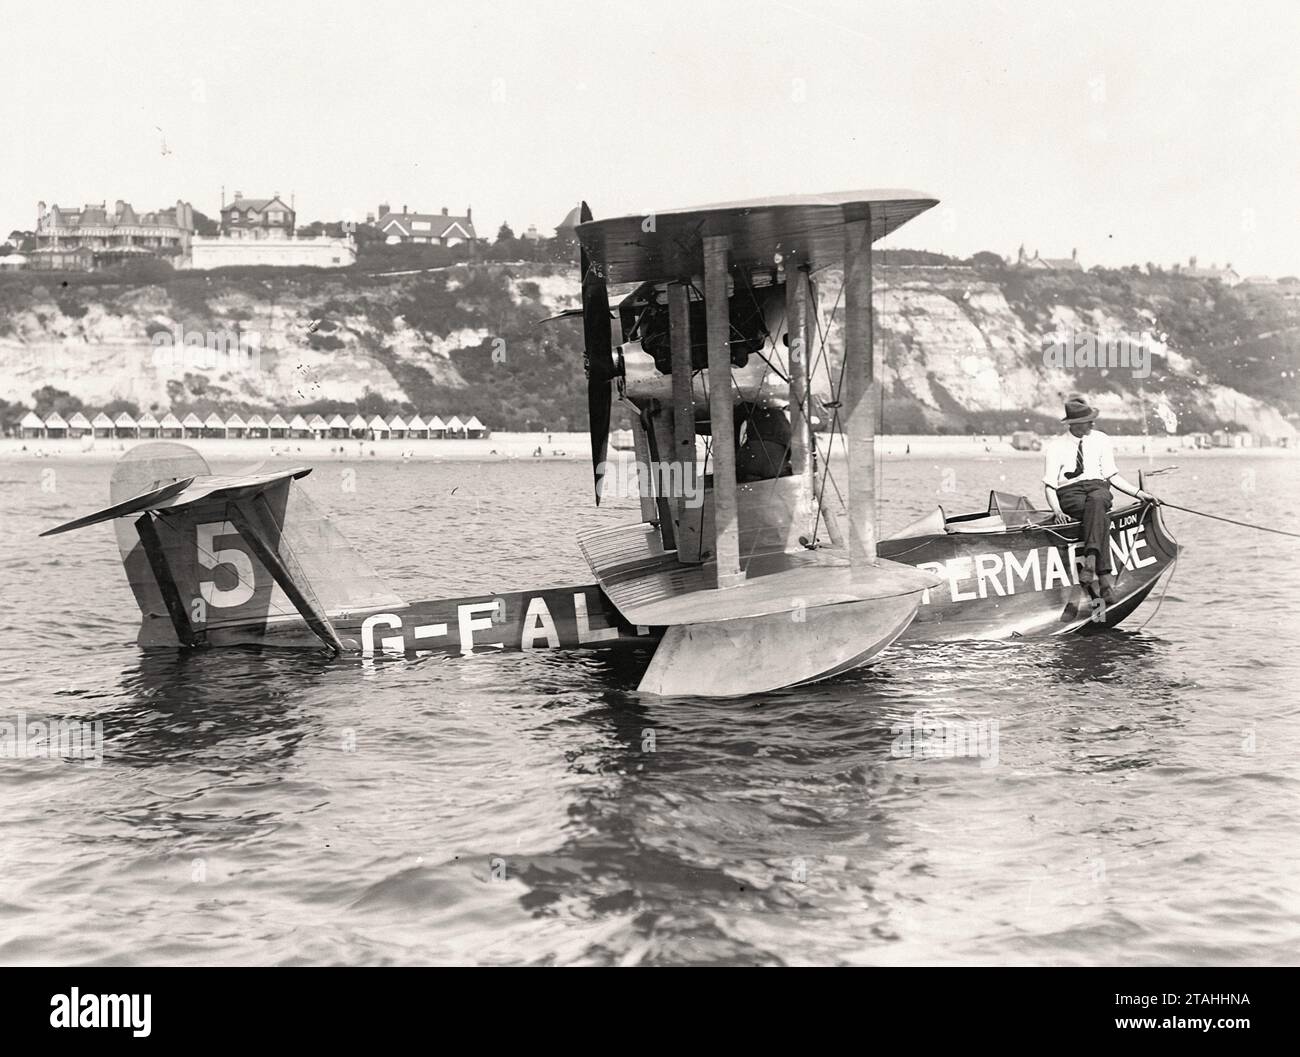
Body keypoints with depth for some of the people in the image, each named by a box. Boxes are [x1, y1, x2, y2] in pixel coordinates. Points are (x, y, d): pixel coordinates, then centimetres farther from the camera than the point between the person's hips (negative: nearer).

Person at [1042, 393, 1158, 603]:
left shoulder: (1101, 440, 15)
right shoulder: (1055, 446, 6)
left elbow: (1112, 475, 14)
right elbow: (1049, 484, 1)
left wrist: (1139, 493, 3)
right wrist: (1057, 510, -17)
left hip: (1098, 487, 2)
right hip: (1069, 493, -2)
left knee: (1095, 500, -38)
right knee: (1101, 515, -35)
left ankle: (1090, 559, -51)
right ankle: (1104, 576, -45)